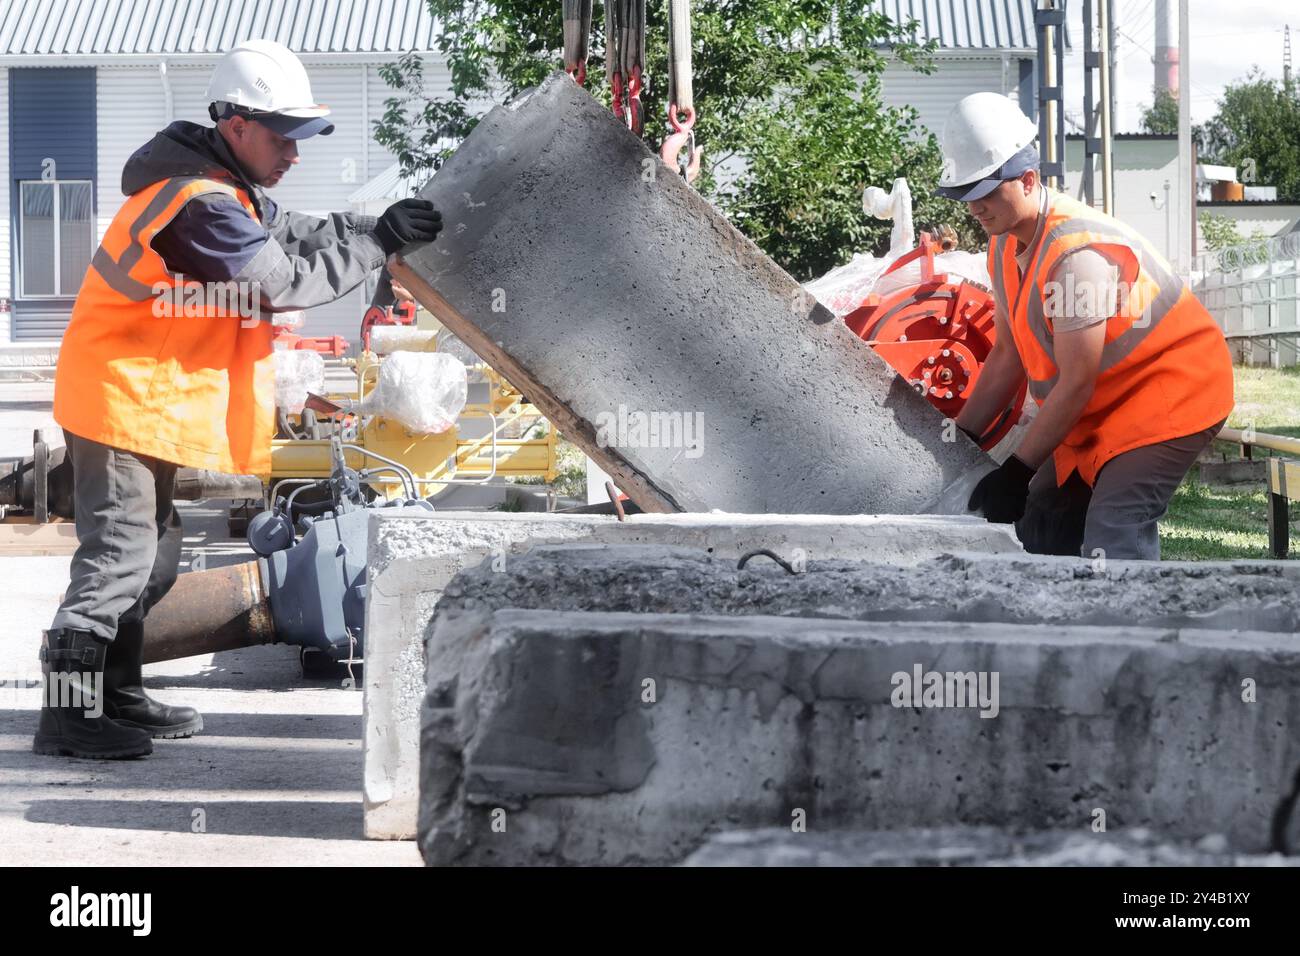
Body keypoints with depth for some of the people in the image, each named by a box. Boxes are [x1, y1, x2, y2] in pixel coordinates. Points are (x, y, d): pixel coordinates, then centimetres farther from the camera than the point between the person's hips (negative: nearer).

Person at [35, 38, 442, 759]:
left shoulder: (222, 187, 11)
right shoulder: (201, 204, -22)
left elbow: (293, 233, 18)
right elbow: (286, 281, -23)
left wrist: (378, 227, 3)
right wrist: (379, 242, -15)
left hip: (142, 399, 11)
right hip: (122, 398, -11)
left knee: (151, 557, 16)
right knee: (119, 554, -10)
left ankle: (117, 697, 26)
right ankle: (68, 715, -7)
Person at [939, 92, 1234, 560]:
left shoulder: (1077, 253, -29)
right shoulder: (1006, 246, 1)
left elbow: (1075, 384, -25)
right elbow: (1009, 355, 11)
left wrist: (1016, 472, -19)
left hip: (1173, 394, -10)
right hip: (1102, 409, 10)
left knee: (1112, 541, -24)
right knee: (1041, 530, 8)